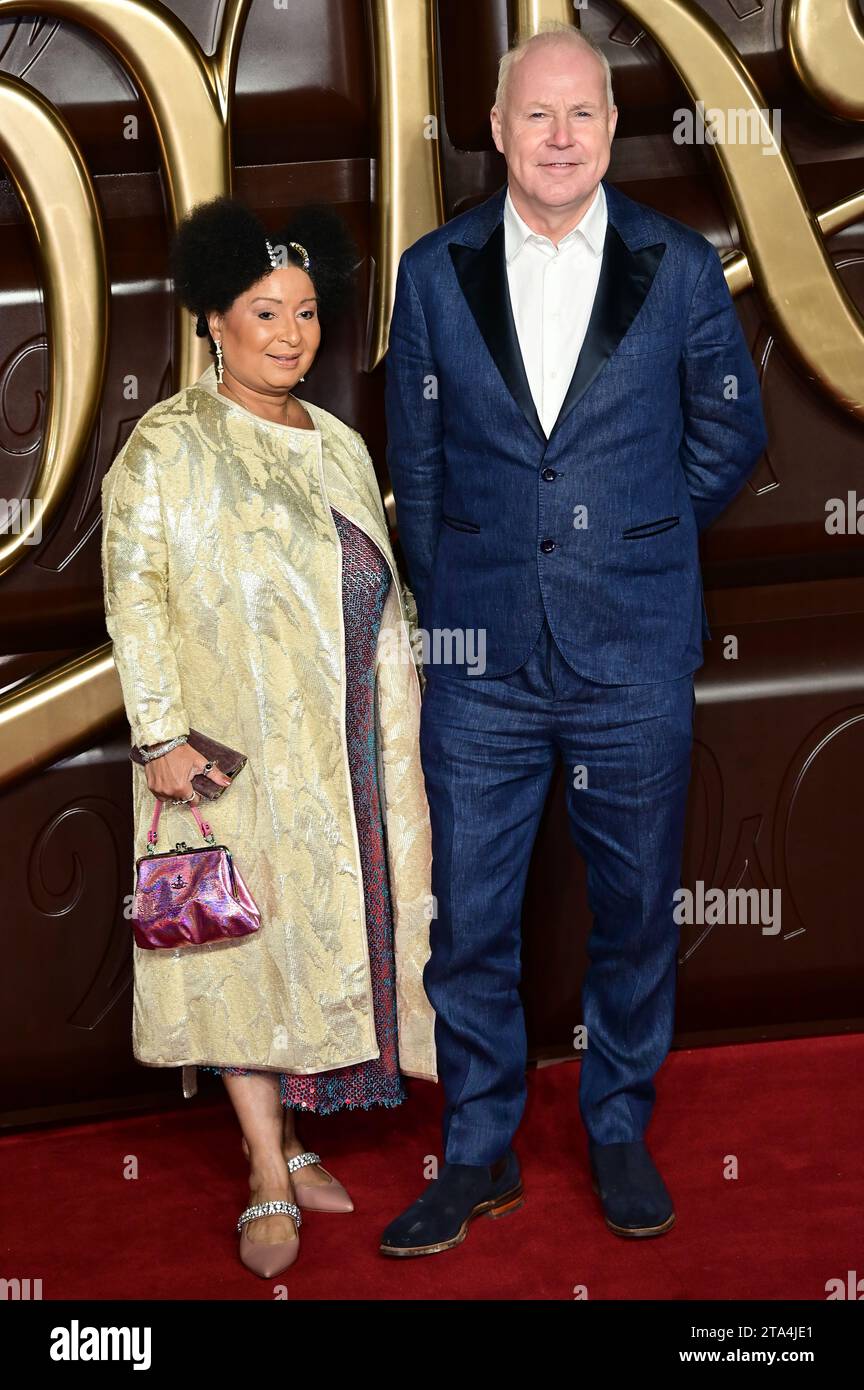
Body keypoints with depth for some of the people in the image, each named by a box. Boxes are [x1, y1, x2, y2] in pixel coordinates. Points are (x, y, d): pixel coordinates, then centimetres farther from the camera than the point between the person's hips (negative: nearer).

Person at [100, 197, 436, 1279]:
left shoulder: (340, 446, 13)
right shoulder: (166, 448, -6)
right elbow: (134, 597, -11)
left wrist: (397, 736, 14)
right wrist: (162, 733, -17)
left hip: (352, 754, 6)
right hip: (239, 751, -6)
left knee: (327, 936, 9)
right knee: (249, 939, 0)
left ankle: (287, 1137, 23)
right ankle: (269, 1184, 6)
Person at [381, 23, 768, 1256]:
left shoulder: (680, 266, 1)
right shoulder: (435, 273, 3)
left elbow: (730, 433, 11)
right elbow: (414, 459, 10)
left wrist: (638, 545, 9)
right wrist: (448, 594, 8)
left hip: (635, 656, 0)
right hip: (483, 657, 1)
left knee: (636, 910, 10)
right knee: (468, 919, 5)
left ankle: (621, 1134, 29)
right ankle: (476, 1155, 21)